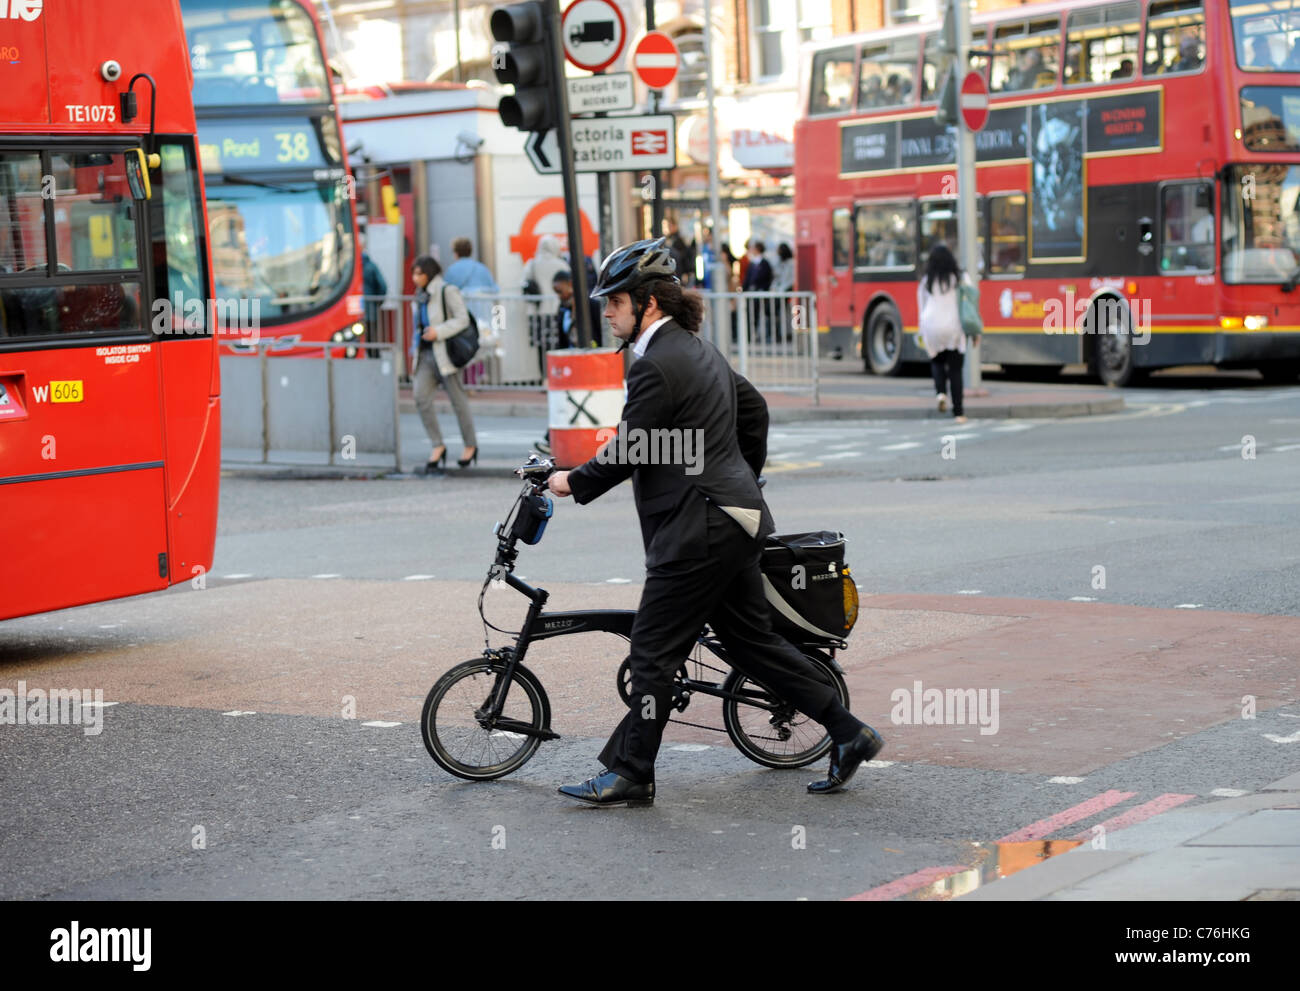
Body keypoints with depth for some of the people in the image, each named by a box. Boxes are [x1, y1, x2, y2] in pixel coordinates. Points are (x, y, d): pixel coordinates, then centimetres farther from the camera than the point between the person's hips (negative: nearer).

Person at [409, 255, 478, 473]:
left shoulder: (447, 291, -7)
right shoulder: (421, 295, 16)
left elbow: (463, 319, -13)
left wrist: (438, 332, -21)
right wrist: (415, 351, 22)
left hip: (445, 353, -6)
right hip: (425, 354, 7)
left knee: (457, 399, 1)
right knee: (420, 395, -11)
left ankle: (470, 445, 17)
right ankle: (437, 446, -5)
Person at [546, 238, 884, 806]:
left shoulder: (655, 366, -16)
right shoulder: (698, 349, 15)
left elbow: (628, 454, -16)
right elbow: (754, 408, 25)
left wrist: (573, 482, -1)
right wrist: (744, 480, 34)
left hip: (699, 529, -10)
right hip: (736, 518, 10)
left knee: (653, 649, -2)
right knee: (751, 639, 15)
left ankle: (630, 775, 5)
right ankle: (848, 733, 15)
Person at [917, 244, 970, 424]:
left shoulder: (926, 282, 2)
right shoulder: (960, 279, 1)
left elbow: (922, 308, 7)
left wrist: (922, 333, 15)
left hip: (932, 328, 0)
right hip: (954, 328, 0)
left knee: (937, 361, 23)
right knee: (955, 369, 7)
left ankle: (940, 392, -5)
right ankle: (958, 412, 5)